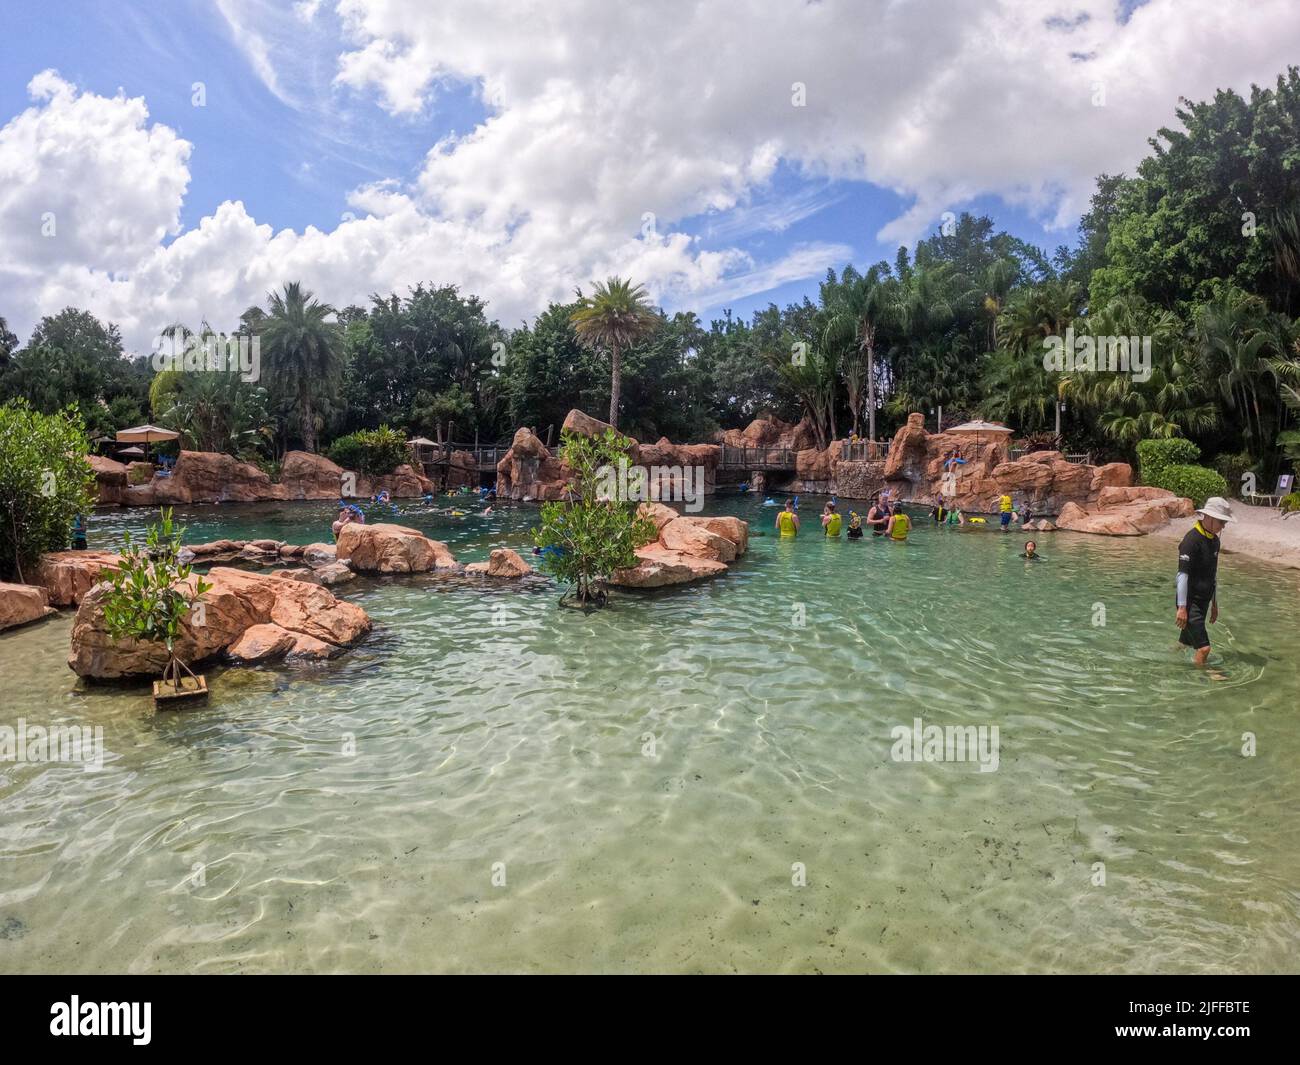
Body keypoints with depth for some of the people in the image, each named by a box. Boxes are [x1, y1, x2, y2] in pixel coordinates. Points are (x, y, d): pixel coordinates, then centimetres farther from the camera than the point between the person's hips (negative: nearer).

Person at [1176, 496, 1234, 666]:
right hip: (1190, 601, -8)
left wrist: (1214, 604, 24)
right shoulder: (1192, 540, -17)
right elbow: (1182, 575, -19)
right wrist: (1182, 607, -20)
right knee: (1203, 648, -12)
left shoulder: (1214, 540, 11)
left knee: (1186, 643, 13)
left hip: (1203, 601, 8)